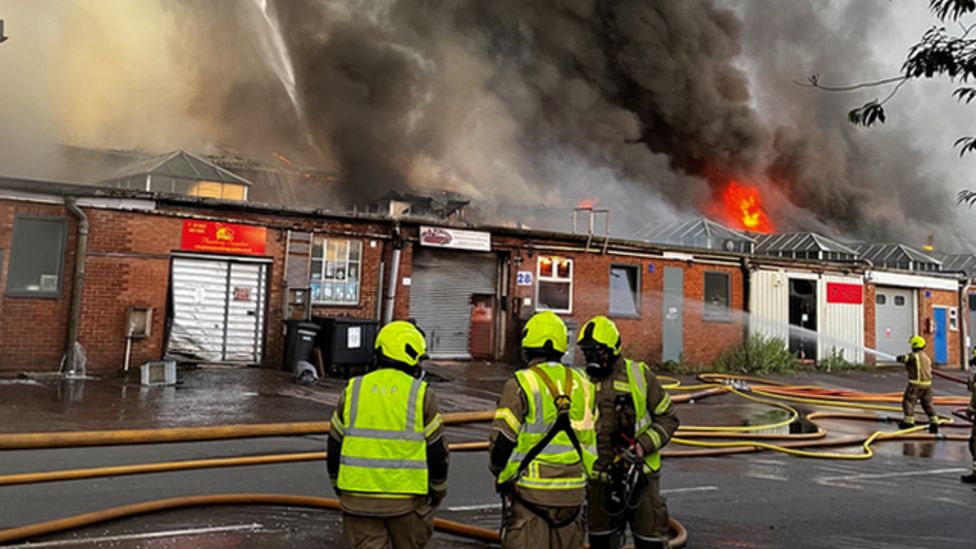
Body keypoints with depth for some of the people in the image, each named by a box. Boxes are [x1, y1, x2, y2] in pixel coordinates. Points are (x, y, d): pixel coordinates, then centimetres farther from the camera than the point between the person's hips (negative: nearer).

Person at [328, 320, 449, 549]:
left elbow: (335, 446, 7)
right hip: (405, 497, -2)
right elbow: (437, 451, -4)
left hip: (359, 497, 2)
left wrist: (339, 488, 21)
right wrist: (438, 491, 12)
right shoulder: (421, 395, -7)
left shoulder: (353, 390, 2)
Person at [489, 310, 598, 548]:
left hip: (530, 492, -5)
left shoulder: (521, 384, -11)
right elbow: (590, 441, 11)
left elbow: (502, 442, -11)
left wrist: (501, 475, 7)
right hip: (573, 492, 5)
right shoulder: (582, 385, 6)